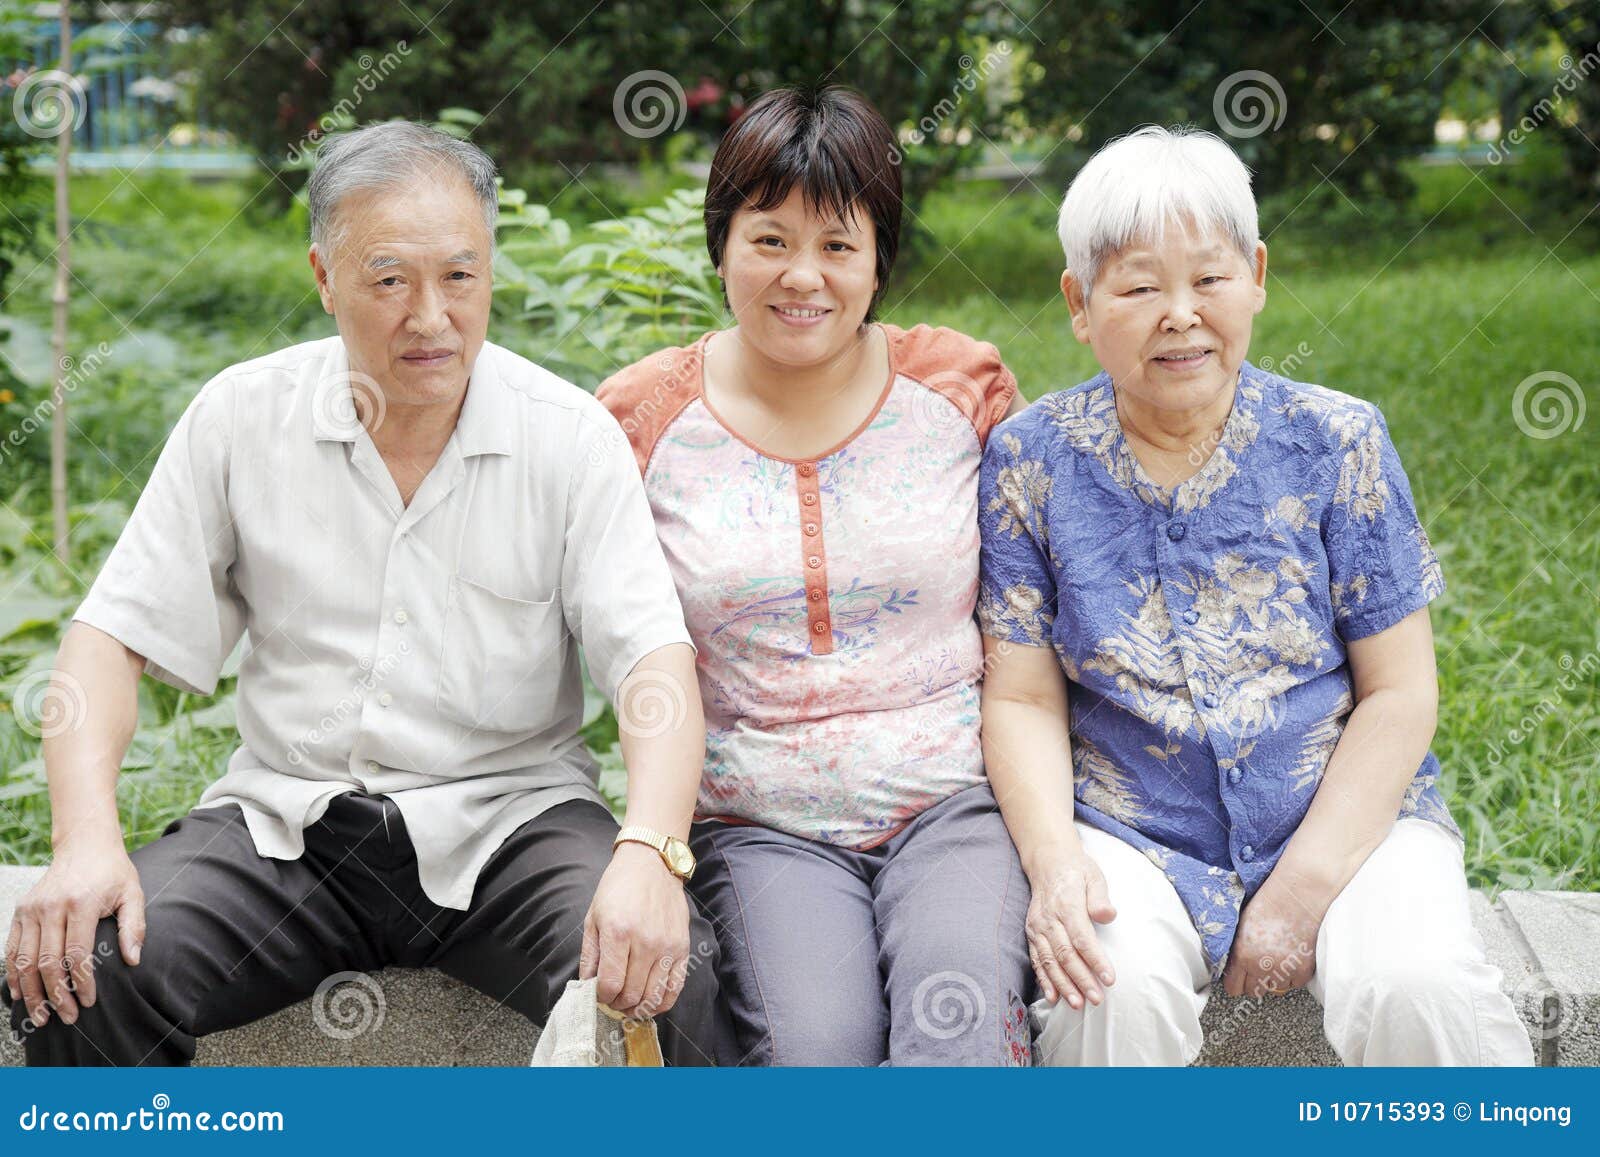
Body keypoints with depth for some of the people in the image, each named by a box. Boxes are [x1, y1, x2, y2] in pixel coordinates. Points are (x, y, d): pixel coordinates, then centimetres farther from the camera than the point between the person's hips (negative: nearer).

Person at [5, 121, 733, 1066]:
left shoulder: (572, 435, -3)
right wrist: (85, 837, -17)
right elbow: (115, 636, 1)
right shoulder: (240, 417, 2)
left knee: (667, 983, -30)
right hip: (285, 820, 2)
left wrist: (650, 851, -31)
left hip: (508, 819, -1)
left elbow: (656, 660, -11)